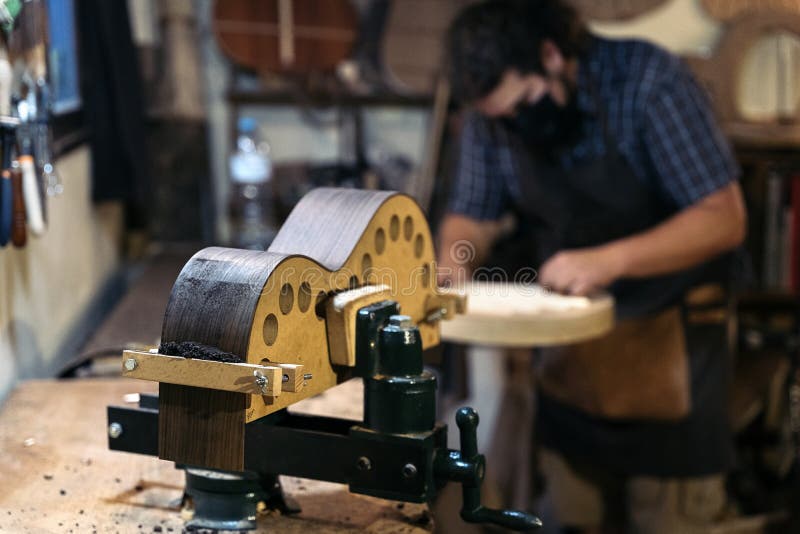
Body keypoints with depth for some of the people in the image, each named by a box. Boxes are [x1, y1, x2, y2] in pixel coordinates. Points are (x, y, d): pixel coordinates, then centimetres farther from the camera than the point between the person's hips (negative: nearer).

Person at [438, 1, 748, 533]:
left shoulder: (650, 81, -19)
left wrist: (610, 260, -34)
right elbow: (473, 217, 6)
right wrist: (450, 263, -17)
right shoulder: (492, 115, -6)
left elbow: (724, 219, -21)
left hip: (669, 346, -4)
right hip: (568, 355, 4)